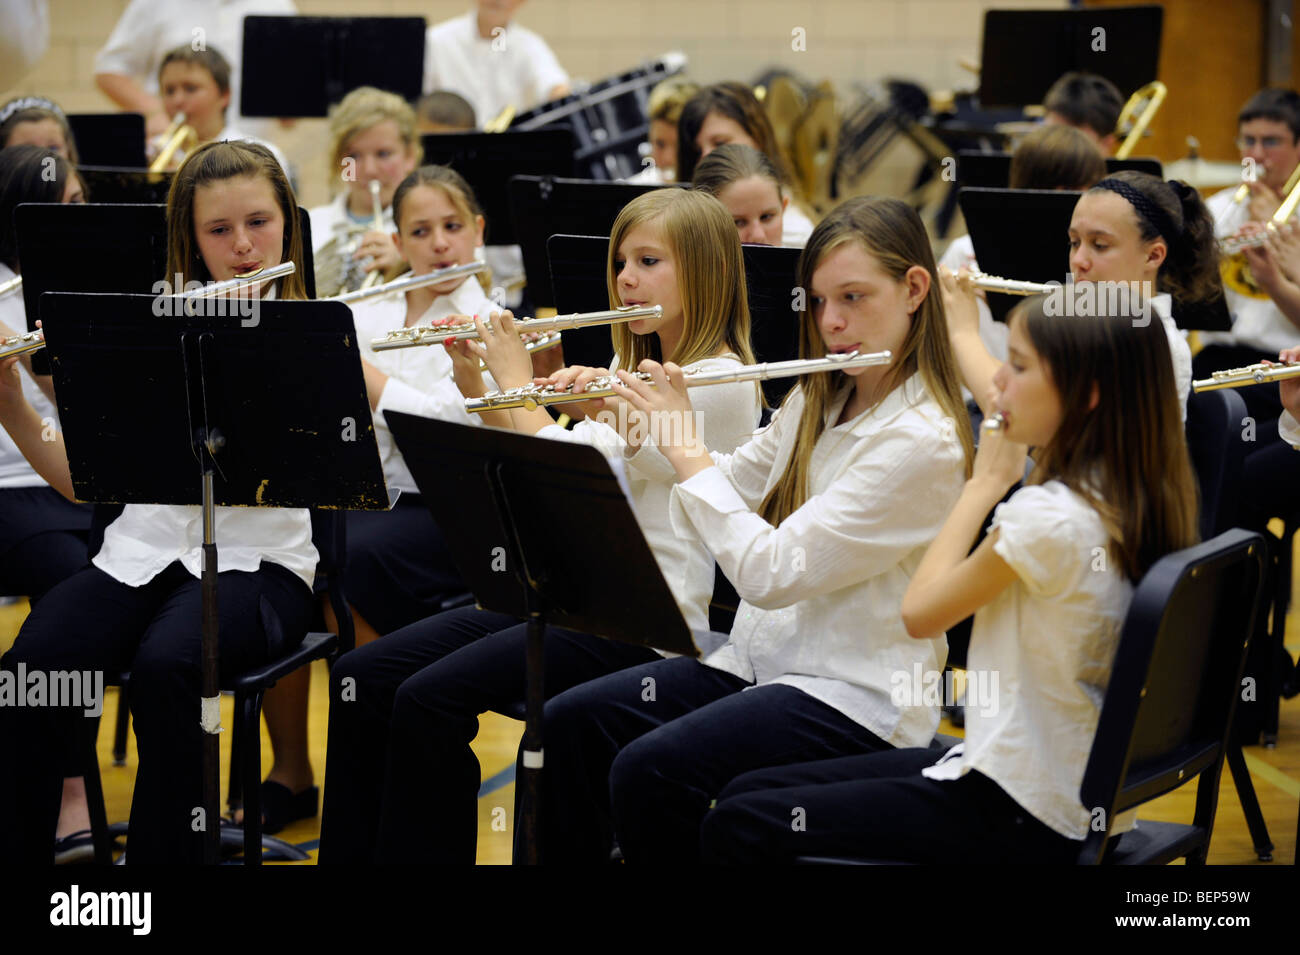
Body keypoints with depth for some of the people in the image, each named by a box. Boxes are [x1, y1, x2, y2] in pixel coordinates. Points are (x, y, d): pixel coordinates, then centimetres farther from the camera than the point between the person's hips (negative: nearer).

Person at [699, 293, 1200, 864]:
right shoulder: (1134, 500, 3)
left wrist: (985, 482, -2)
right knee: (746, 792, 14)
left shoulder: (1049, 517, -24)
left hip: (1020, 817, -9)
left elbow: (919, 613, -9)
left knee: (736, 828, -7)